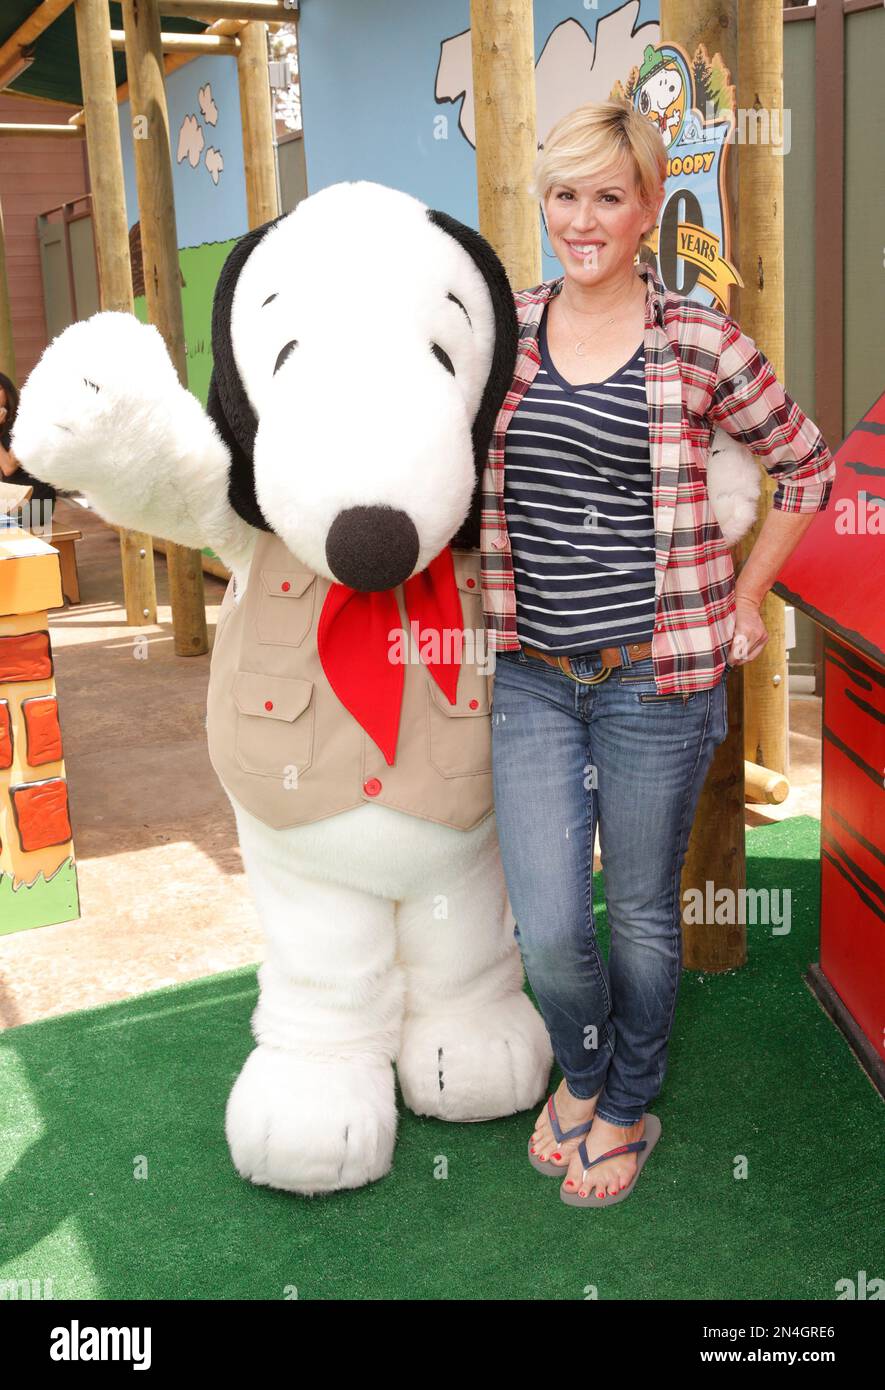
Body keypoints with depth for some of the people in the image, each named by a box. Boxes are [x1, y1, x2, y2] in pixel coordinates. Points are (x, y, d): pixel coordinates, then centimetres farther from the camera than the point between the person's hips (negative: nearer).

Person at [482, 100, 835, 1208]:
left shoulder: (699, 343, -6)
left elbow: (807, 467, 7)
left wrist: (744, 604, 5)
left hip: (659, 676, -2)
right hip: (532, 674, 2)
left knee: (642, 915, 12)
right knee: (547, 930, 2)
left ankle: (628, 1107, 39)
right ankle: (582, 1070, 36)